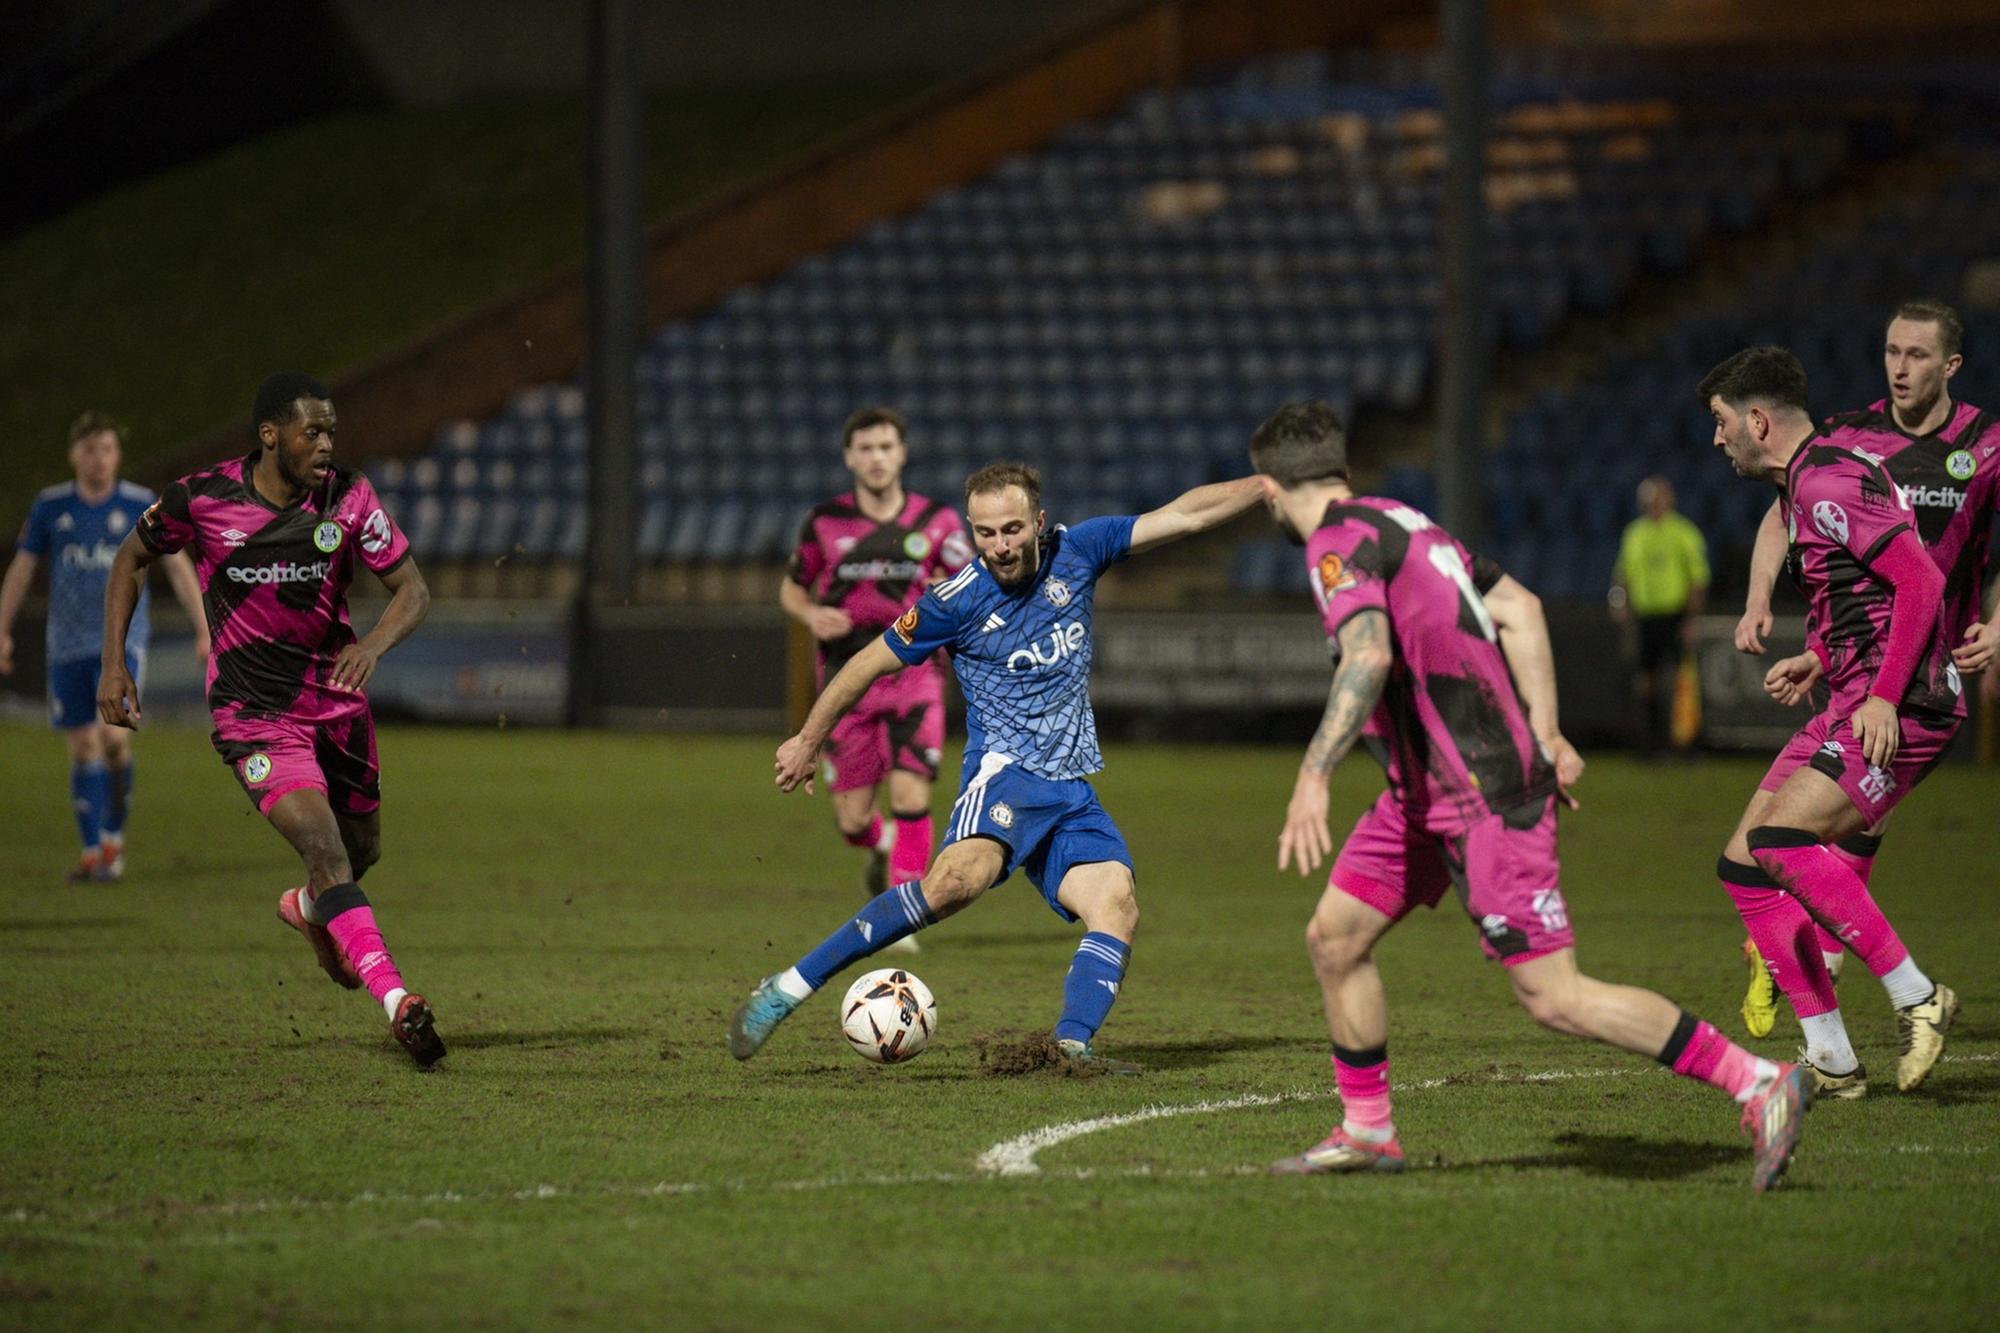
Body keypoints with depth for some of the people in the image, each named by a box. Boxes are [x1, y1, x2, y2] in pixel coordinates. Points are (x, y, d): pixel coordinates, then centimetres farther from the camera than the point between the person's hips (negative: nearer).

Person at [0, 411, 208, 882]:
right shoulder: (51, 507, 4)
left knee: (113, 736, -19)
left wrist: (204, 630, -3)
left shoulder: (141, 505, -1)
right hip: (68, 645, 2)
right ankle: (92, 854, 12)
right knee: (82, 747, 4)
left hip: (122, 641, -2)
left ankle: (113, 837, 0)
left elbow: (178, 566, 2)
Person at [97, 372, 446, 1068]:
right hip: (254, 712, -4)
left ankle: (308, 909, 54)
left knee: (361, 850, 17)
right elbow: (131, 559, 6)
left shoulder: (347, 497, -8)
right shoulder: (201, 499, -12)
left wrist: (372, 644, -28)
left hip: (337, 697, 4)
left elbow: (412, 588, -6)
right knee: (323, 848, -21)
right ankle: (398, 1003, -28)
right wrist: (113, 665, 1)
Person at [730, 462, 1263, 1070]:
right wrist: (810, 738, 14)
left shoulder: (1076, 553, 4)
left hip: (1071, 792, 6)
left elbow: (1184, 515, 9)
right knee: (959, 877, -33)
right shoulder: (959, 600, -7)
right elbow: (871, 662, 6)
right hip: (1006, 771, -6)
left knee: (1117, 903, -20)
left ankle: (1074, 1040, -33)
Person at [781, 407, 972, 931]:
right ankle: (881, 848, 39)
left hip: (912, 676, -1)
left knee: (910, 798, -17)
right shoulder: (825, 521, 2)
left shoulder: (936, 521, 2)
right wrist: (812, 615, -7)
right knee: (853, 820, 1)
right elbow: (792, 588, 14)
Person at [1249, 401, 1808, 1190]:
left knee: (1555, 998, -10)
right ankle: (1367, 1131, 19)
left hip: (1485, 797, -10)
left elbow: (1368, 657, -29)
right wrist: (1545, 737, 16)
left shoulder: (1340, 542, -13)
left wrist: (1313, 779, -34)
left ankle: (1760, 1085, -7)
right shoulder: (1401, 521, 15)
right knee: (1334, 939, 11)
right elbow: (1519, 609, 16)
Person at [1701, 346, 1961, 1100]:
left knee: (1780, 839, -26)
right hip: (1857, 702, 11)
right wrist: (1821, 658, 20)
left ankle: (1916, 998, -16)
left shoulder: (1827, 485, -14)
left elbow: (1922, 581, -21)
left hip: (1900, 707, -11)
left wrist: (1885, 697, -24)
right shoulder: (1804, 485, 19)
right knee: (1744, 866, 4)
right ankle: (1831, 1063, 4)